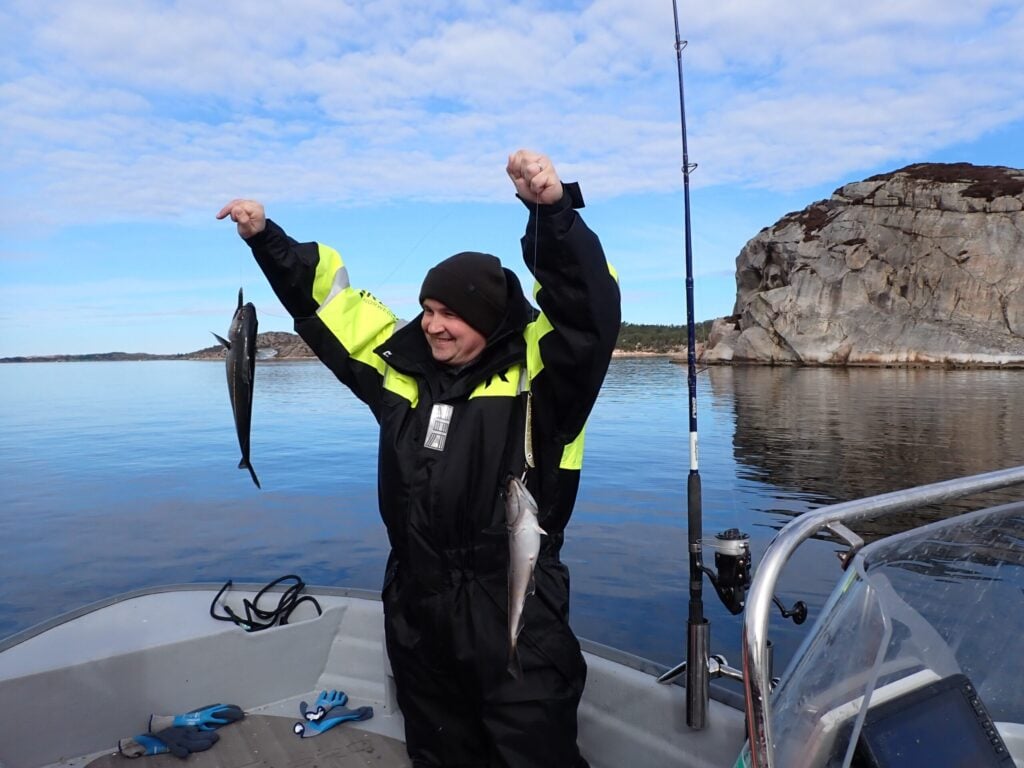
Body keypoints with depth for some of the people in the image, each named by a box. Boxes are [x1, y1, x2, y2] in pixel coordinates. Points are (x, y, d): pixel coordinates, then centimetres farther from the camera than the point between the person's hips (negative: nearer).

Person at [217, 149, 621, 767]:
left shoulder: (540, 371, -10)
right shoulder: (403, 367, 5)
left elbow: (588, 304, -27)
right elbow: (330, 298, 14)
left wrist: (554, 210, -39)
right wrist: (266, 238, 13)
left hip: (515, 614, -5)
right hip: (416, 610, 6)